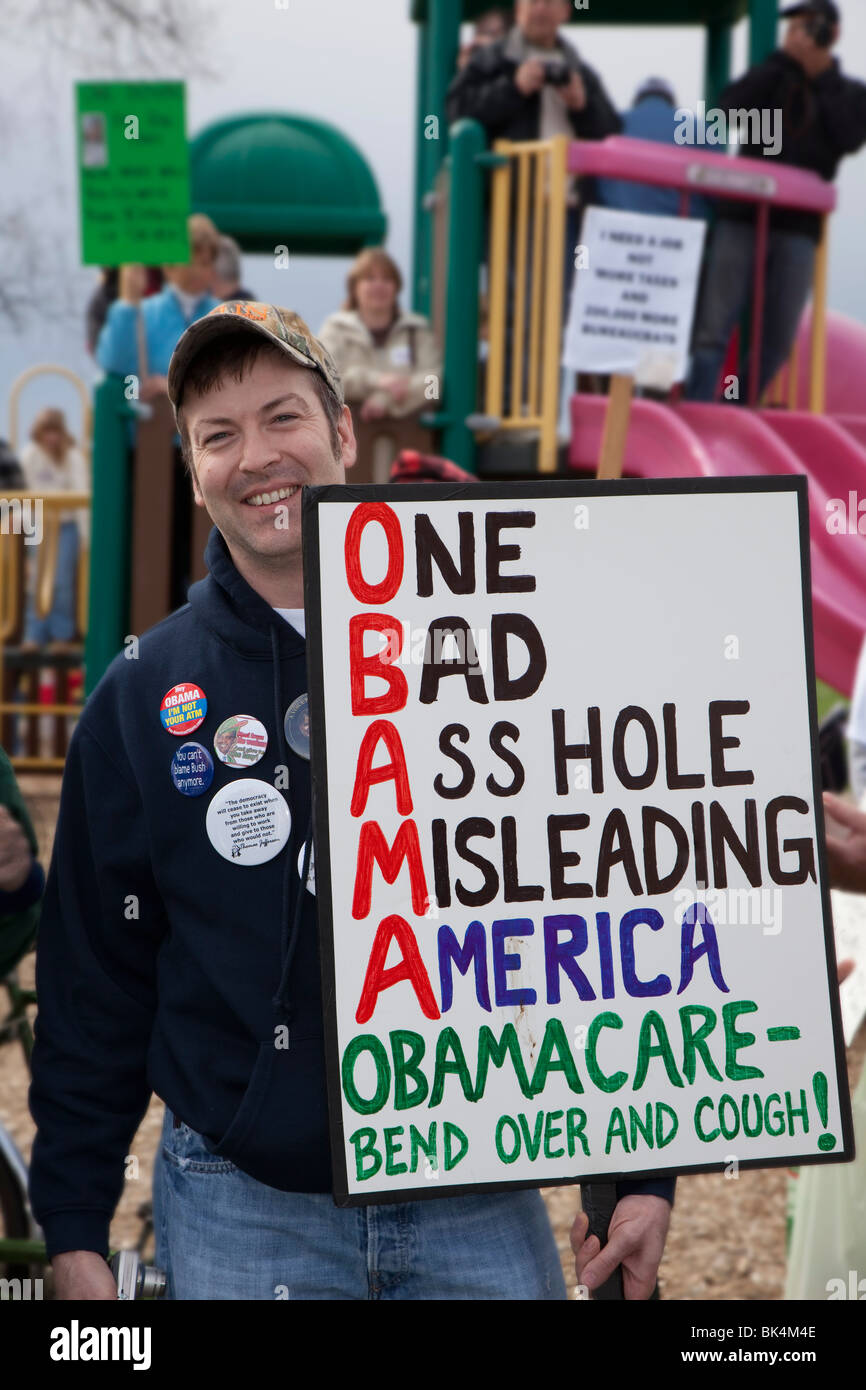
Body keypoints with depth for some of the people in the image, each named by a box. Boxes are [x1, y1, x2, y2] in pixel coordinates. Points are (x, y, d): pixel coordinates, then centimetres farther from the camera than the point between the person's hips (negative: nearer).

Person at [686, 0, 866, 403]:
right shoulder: (771, 78, 15)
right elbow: (731, 106, -5)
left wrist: (822, 75, -3)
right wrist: (784, 58, -6)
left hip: (799, 225, 1)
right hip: (743, 215, -1)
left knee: (778, 340, 1)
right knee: (713, 327, -10)